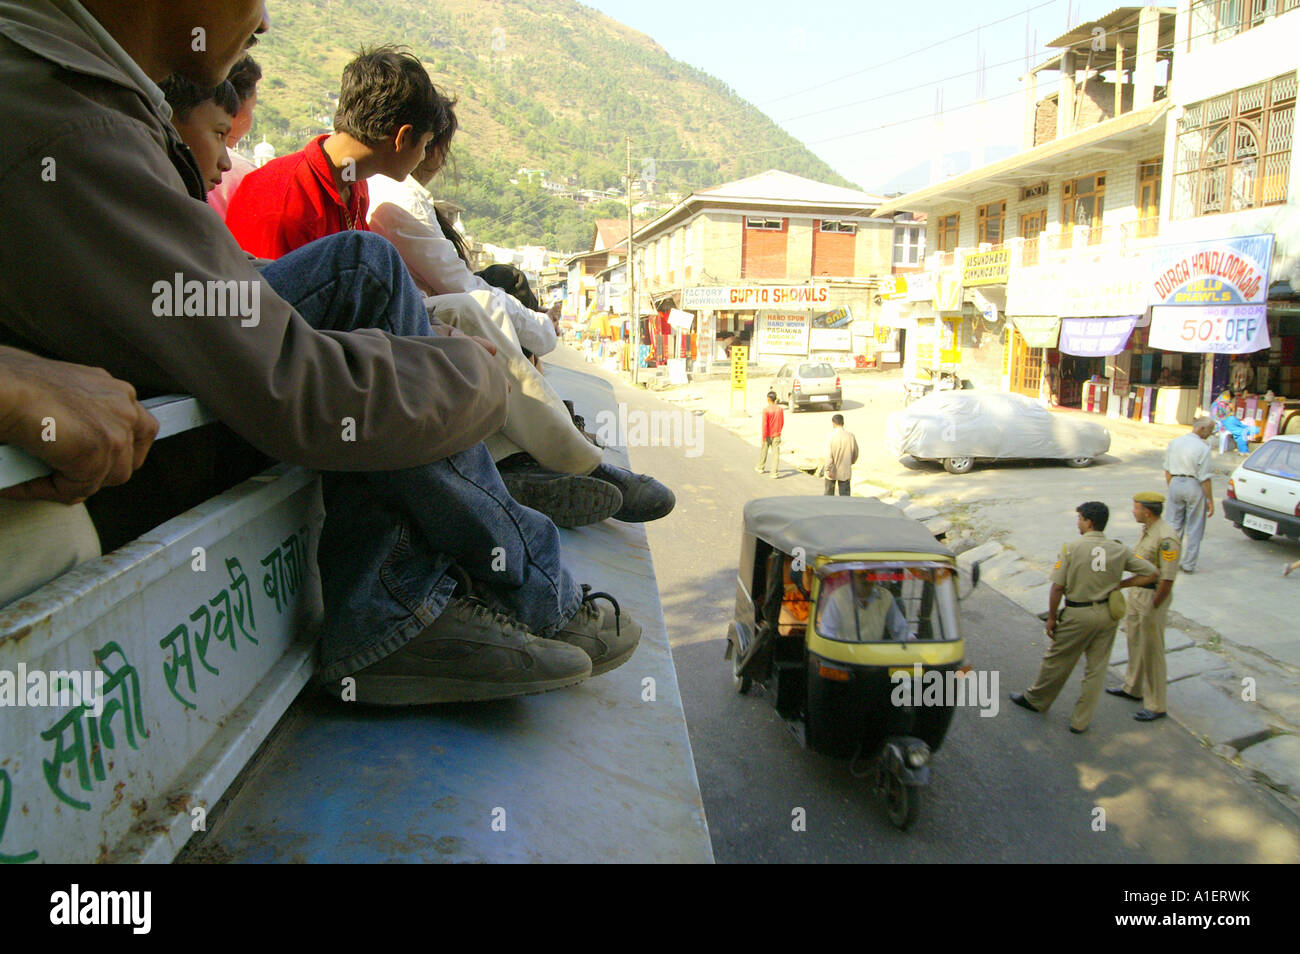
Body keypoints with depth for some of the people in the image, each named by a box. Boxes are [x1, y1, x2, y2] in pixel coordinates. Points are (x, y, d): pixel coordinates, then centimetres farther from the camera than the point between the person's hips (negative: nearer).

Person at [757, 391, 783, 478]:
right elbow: (782, 422, 8)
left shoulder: (766, 410, -15)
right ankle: (775, 473, -6)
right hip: (777, 435, 2)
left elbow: (764, 424, -17)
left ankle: (761, 468, 36)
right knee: (776, 453, 0)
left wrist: (764, 437, -11)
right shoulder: (779, 408, -1)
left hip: (768, 435, -2)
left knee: (764, 451, 18)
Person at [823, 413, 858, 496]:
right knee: (844, 495, 4)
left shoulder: (830, 436, -12)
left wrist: (828, 470, -17)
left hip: (832, 472, -1)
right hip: (845, 472, 1)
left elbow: (828, 455, -18)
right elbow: (855, 453, 8)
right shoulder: (850, 436, -4)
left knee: (829, 493, 16)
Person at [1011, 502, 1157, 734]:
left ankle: (1035, 700, 34)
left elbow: (1057, 586, -14)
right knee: (1096, 668, 13)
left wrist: (1052, 617, -4)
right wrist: (1120, 584, 3)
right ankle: (1081, 721, 21)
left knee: (1057, 660, 14)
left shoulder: (1072, 548, -14)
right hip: (1106, 614, 4)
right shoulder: (1119, 550, -4)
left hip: (1078, 614, -4)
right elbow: (1150, 573, -3)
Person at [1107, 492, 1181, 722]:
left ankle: (1155, 706, 11)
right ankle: (1133, 688, 39)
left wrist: (1153, 607, -20)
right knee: (1135, 641, 21)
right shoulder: (1147, 529, 5)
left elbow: (1168, 578, -24)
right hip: (1138, 591, 10)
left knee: (1151, 650, 0)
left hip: (1154, 596, -10)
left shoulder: (1166, 538, -25)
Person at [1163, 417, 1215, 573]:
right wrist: (1210, 500, -7)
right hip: (1194, 486, -5)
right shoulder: (1203, 447, -14)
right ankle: (1188, 564, 11)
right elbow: (1204, 478, -13)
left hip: (1176, 484, 5)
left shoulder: (1174, 443, 5)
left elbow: (1167, 470, 10)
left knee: (1174, 525, 14)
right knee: (1194, 528, 7)